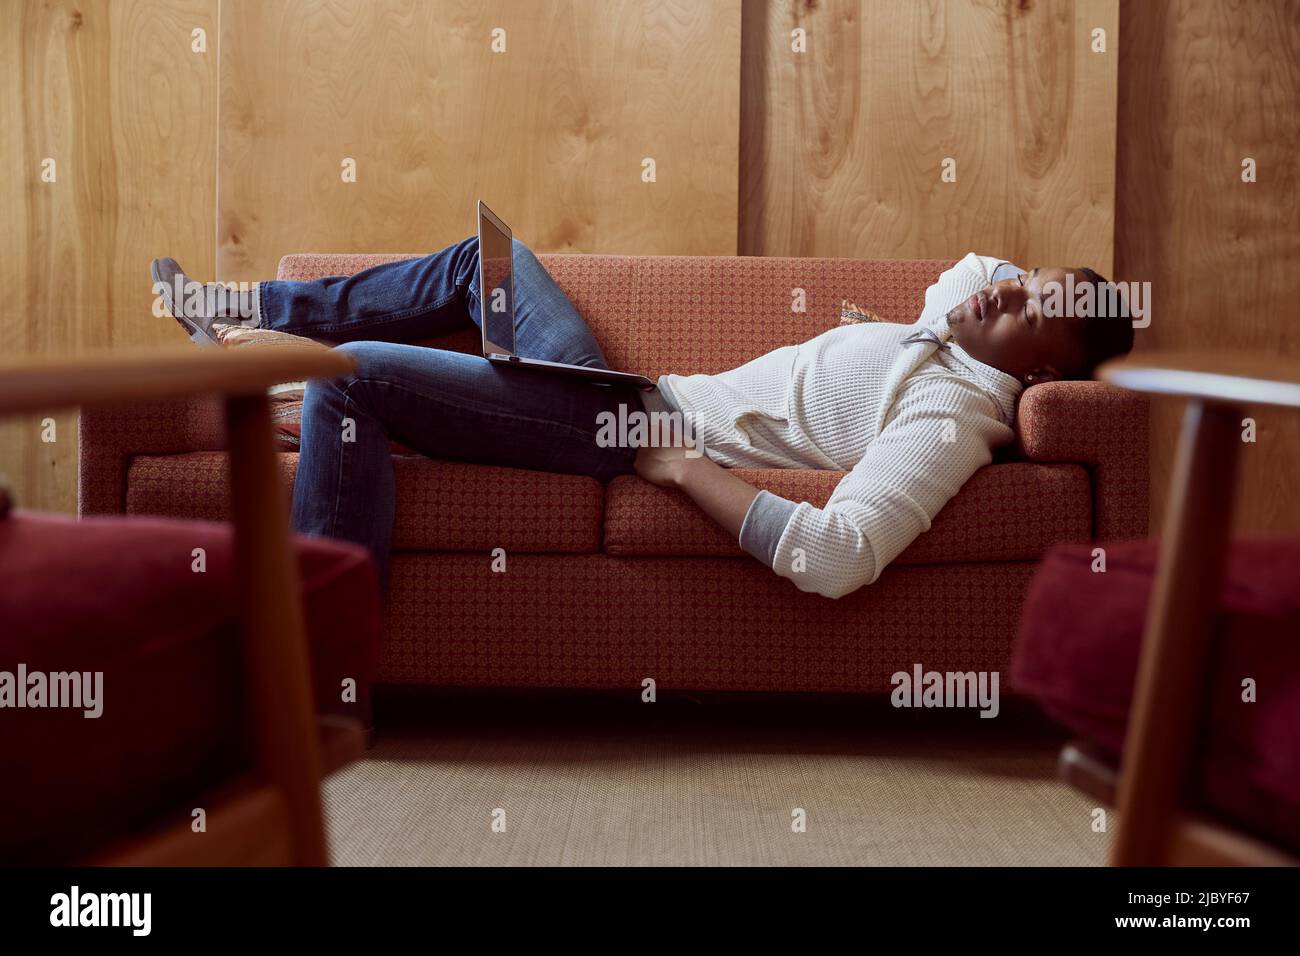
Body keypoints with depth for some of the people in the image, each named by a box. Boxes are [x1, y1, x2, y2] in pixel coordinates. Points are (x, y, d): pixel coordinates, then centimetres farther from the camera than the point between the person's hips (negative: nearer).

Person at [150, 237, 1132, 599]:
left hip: (628, 429, -10)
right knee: (489, 257, 23)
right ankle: (247, 311, 36)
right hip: (635, 393, 10)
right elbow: (976, 267, 33)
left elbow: (834, 559, -38)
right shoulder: (947, 329, 6)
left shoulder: (954, 418, -22)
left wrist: (687, 468, -29)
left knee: (350, 377, -18)